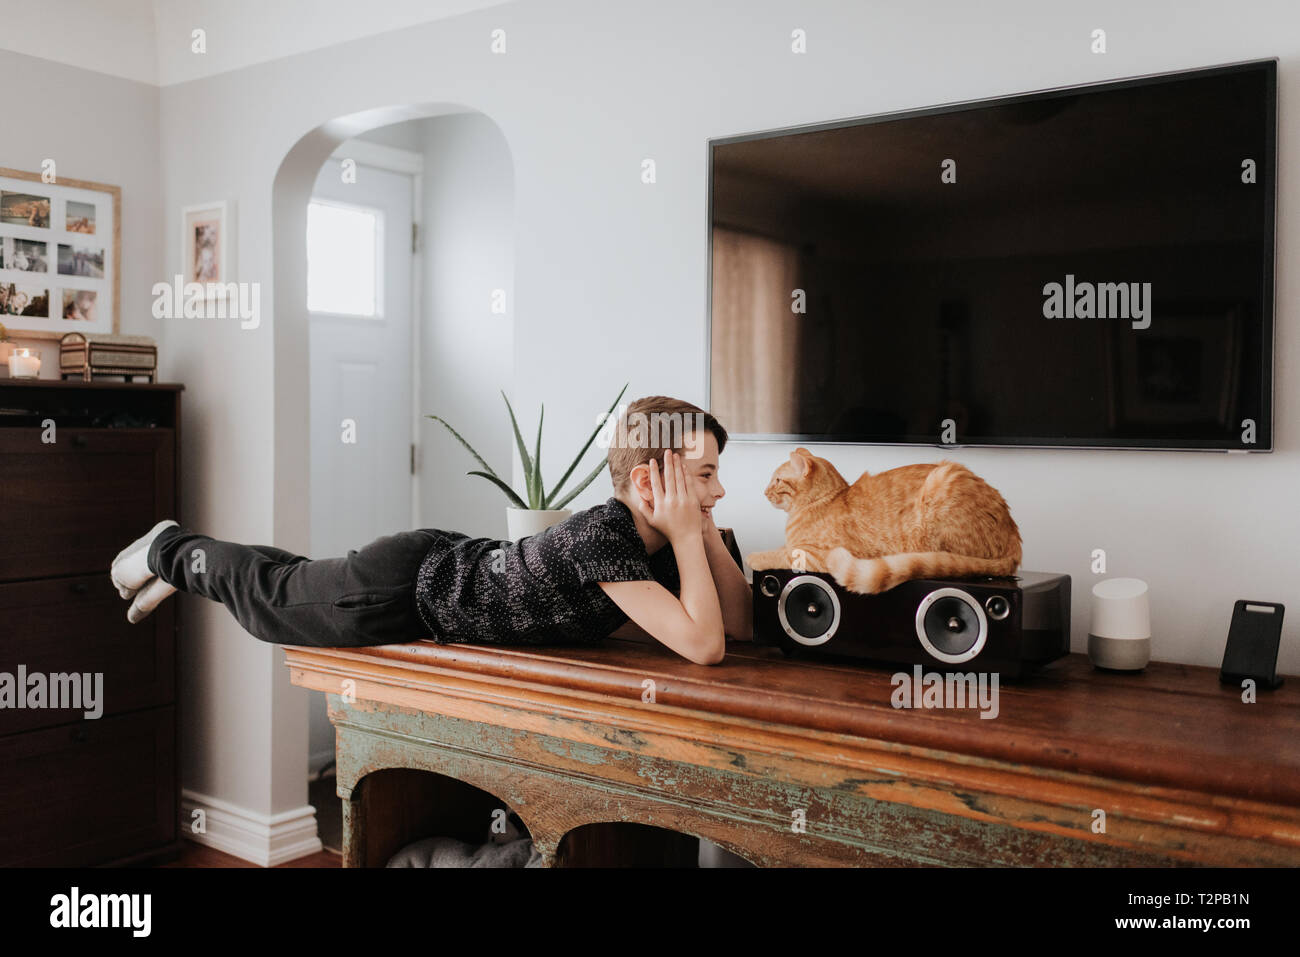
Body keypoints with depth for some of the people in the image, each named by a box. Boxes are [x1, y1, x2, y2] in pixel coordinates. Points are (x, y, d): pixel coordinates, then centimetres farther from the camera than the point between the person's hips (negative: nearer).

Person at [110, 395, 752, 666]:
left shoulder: (655, 542, -10)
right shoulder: (603, 536, -36)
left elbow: (740, 625, -8)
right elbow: (704, 645, -43)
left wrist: (705, 529, -16)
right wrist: (688, 534, -34)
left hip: (445, 563, 7)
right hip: (403, 589, -7)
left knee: (297, 584, 30)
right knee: (271, 595, 19)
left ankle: (179, 567, 53)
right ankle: (171, 551, 46)